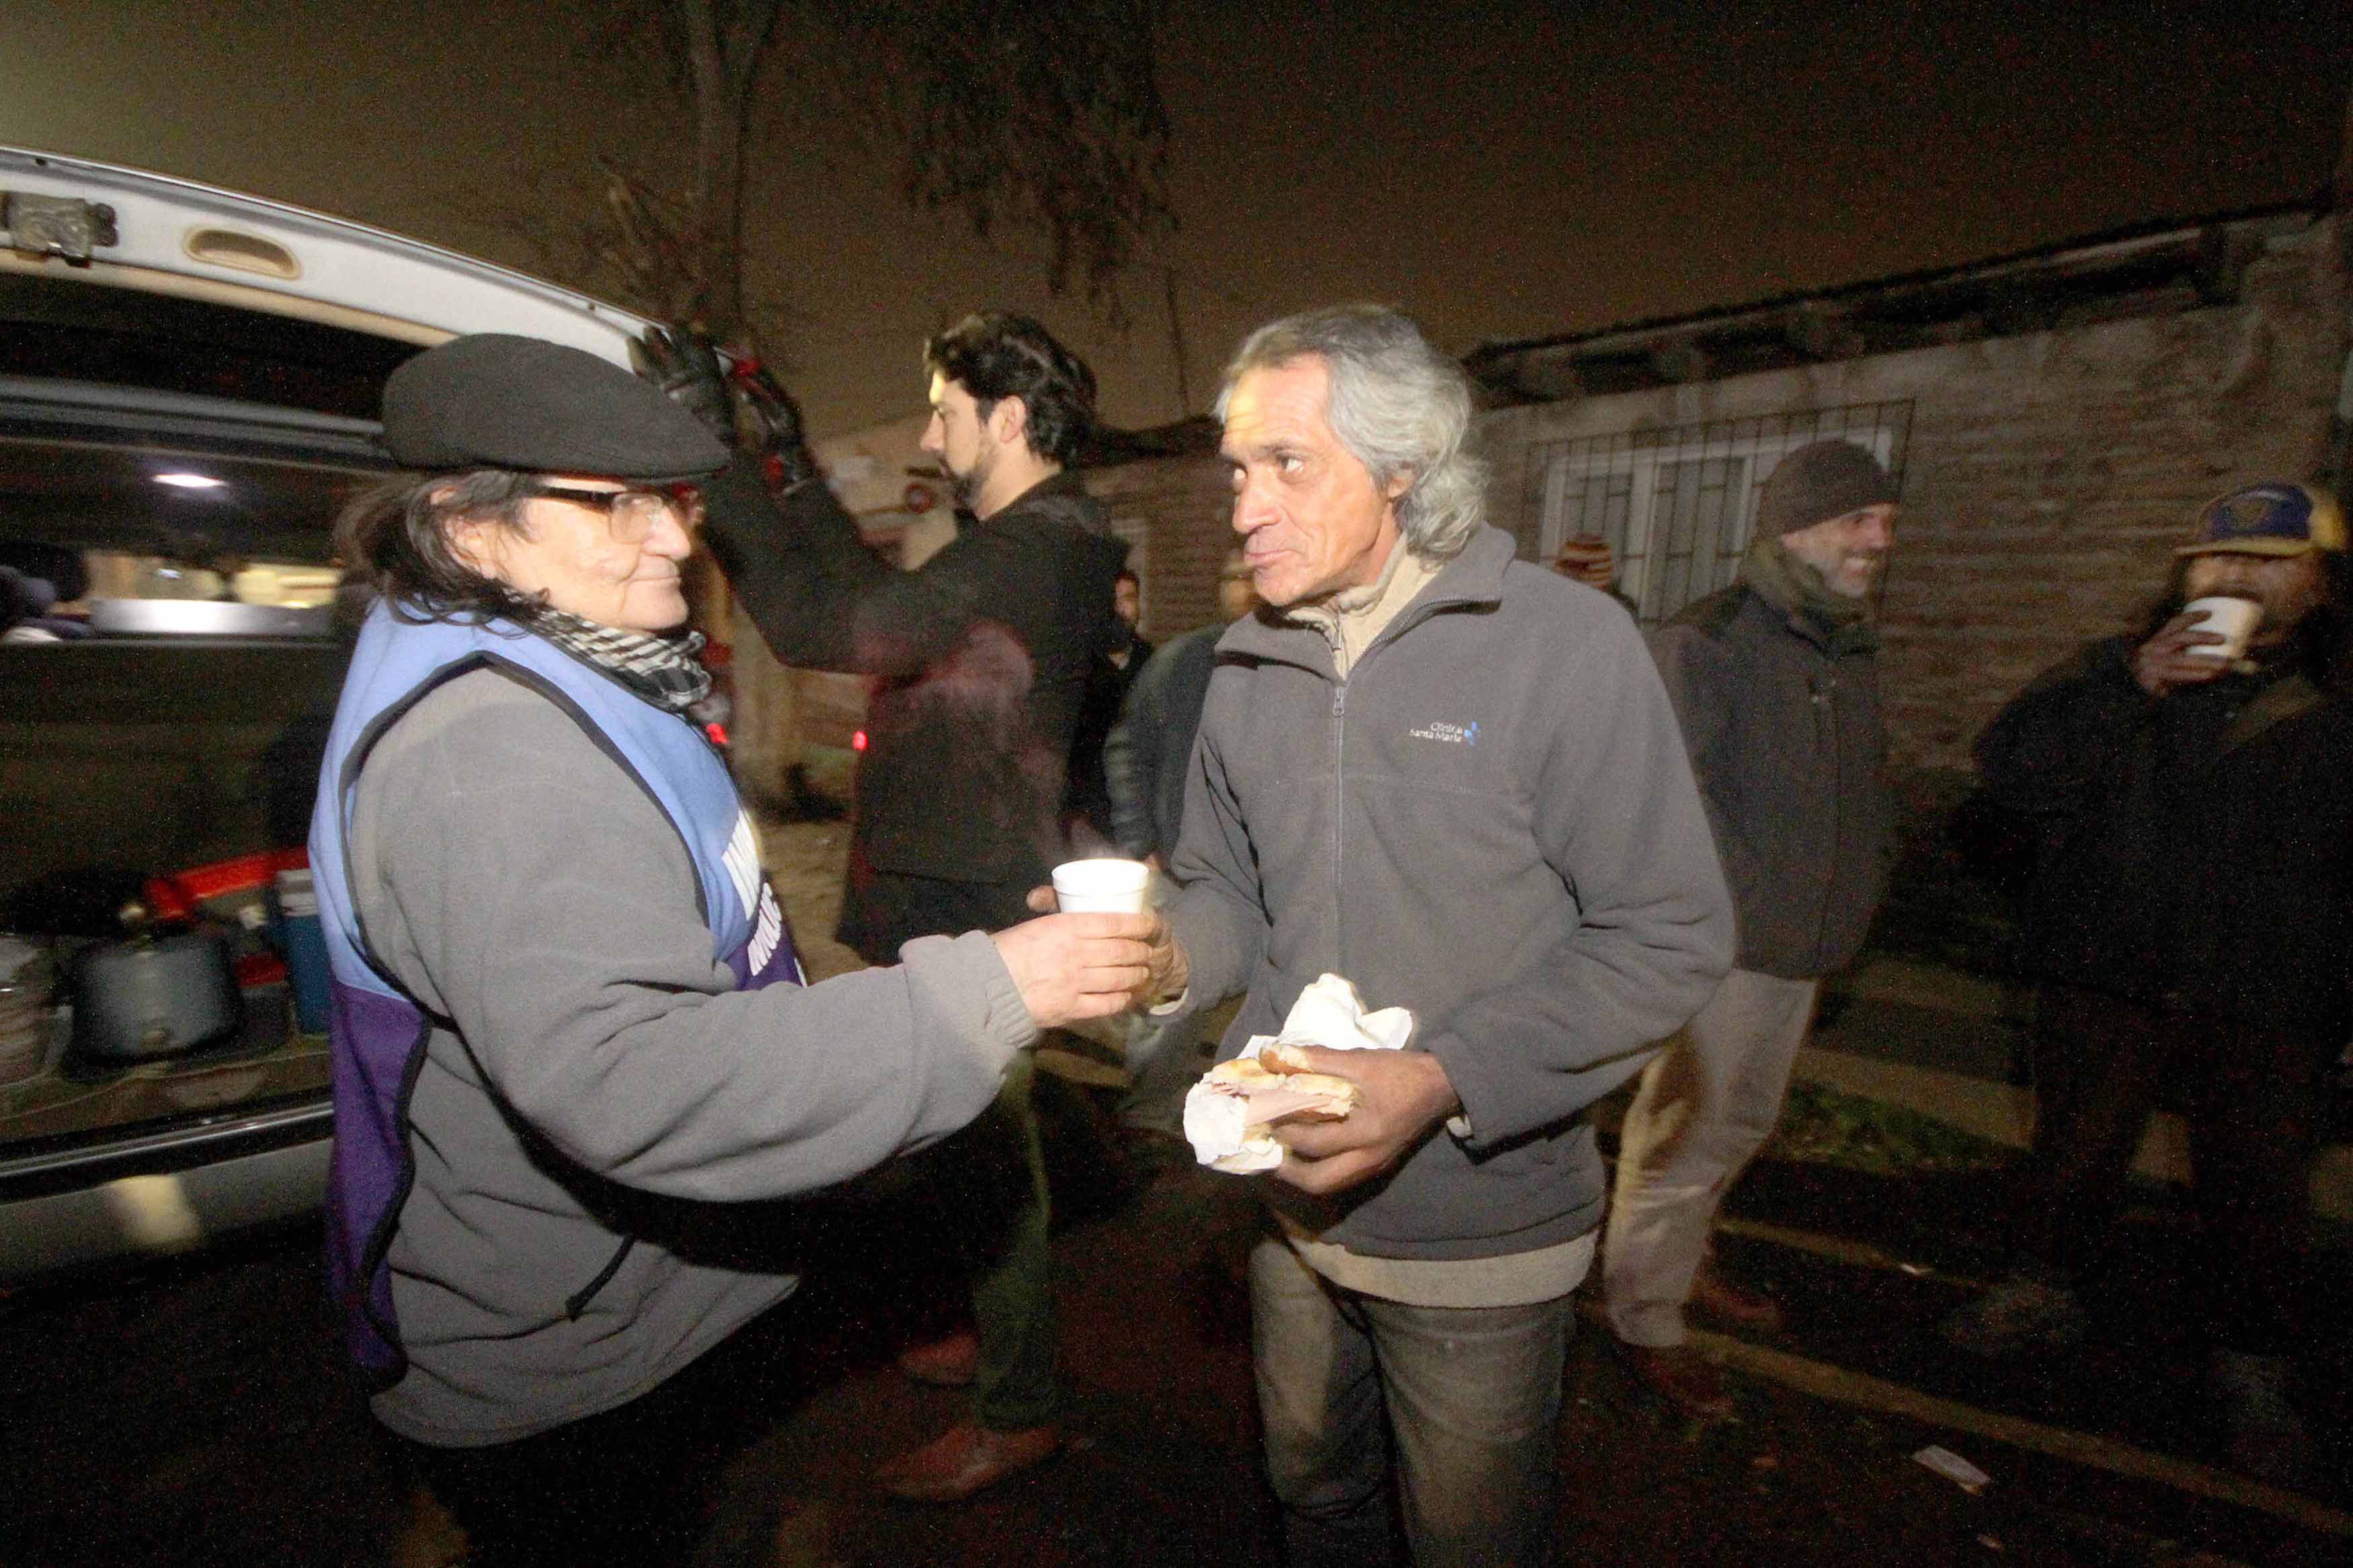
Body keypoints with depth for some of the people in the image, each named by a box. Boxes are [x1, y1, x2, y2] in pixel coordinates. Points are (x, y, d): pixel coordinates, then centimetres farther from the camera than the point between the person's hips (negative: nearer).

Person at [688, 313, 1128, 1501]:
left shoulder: (1035, 550, -21)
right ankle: (1002, 1334, 43)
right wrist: (793, 469, 21)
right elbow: (875, 594, 22)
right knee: (982, 1143, 23)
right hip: (959, 889, 10)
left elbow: (826, 623, -29)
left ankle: (1018, 1410, 24)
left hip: (972, 909, -10)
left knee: (986, 1150, 4)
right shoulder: (1033, 543, 13)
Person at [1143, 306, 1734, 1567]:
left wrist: (1443, 1082, -26)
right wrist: (1167, 956, -15)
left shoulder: (1564, 643, -17)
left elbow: (1671, 937, -16)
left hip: (1480, 1231, -4)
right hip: (1291, 1200, 5)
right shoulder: (1246, 663, 1)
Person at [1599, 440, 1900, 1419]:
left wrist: (1860, 887, 12)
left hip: (1804, 950, 9)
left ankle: (1680, 1258, 42)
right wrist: (1745, 908, -20)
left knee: (1741, 1126, 21)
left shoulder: (1852, 649, 13)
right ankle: (1644, 1320, 18)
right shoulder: (1706, 641, -15)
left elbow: (1871, 783, 23)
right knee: (1684, 1138, 0)